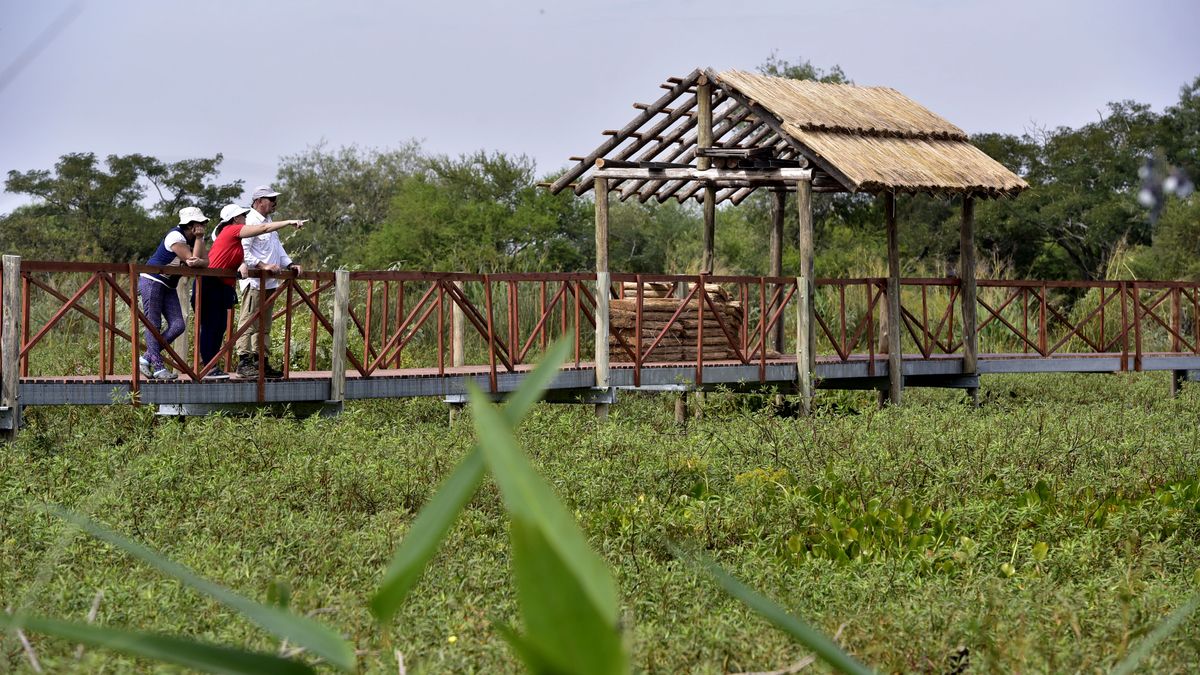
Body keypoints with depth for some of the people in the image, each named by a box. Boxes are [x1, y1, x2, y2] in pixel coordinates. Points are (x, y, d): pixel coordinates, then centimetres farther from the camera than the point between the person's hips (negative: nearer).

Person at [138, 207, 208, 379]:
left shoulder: (195, 238, 5)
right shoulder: (176, 236, -19)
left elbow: (205, 262, -7)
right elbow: (192, 261, -23)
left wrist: (197, 262, -29)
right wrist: (199, 237, -18)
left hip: (168, 286, 8)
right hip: (151, 281, -8)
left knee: (177, 326, -4)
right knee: (153, 325, -8)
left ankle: (146, 358, 4)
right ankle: (158, 367, -10)